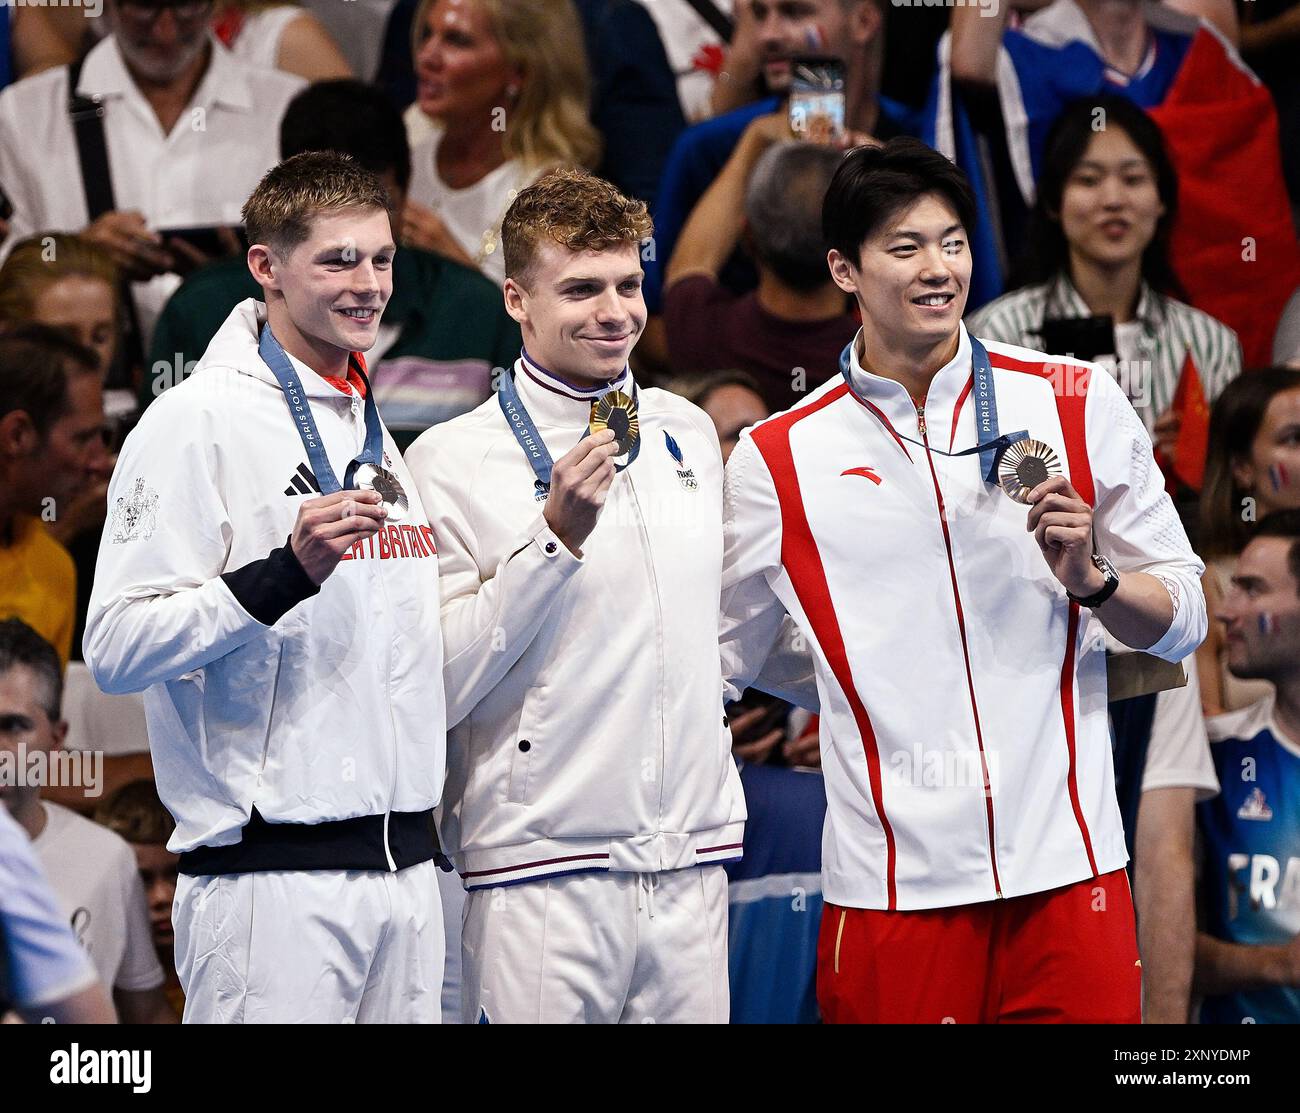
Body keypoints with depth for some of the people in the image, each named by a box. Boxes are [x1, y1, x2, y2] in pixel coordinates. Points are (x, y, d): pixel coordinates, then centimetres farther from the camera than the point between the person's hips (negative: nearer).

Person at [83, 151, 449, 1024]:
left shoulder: (376, 431, 18)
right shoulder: (199, 419, -8)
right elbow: (116, 648, -17)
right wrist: (284, 574, -25)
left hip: (405, 863, 8)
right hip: (275, 877, -8)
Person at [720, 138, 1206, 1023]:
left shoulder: (1077, 406, 6)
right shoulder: (777, 460, 5)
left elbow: (1182, 620, 8)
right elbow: (716, 658, 16)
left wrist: (1090, 578, -9)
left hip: (1065, 874, 0)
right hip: (893, 880, 0)